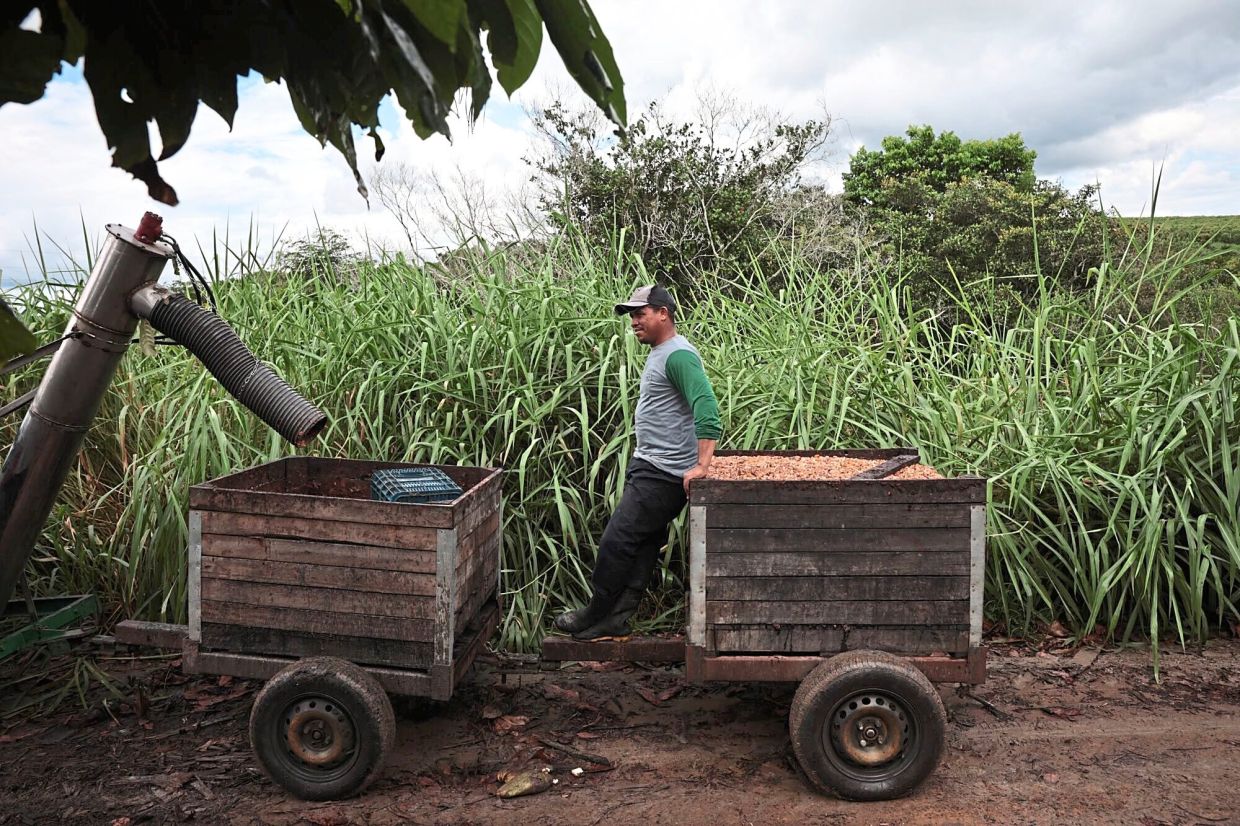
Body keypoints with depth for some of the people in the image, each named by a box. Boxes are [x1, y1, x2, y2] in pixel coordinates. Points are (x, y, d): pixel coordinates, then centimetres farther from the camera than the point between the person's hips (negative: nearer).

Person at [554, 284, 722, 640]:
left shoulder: (679, 355, -17)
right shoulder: (659, 353, 17)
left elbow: (706, 407, -27)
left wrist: (701, 465, -31)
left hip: (664, 474, -10)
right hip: (646, 465, 10)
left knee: (616, 542, -6)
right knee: (643, 545, 12)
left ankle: (596, 616, 8)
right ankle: (616, 619, 17)